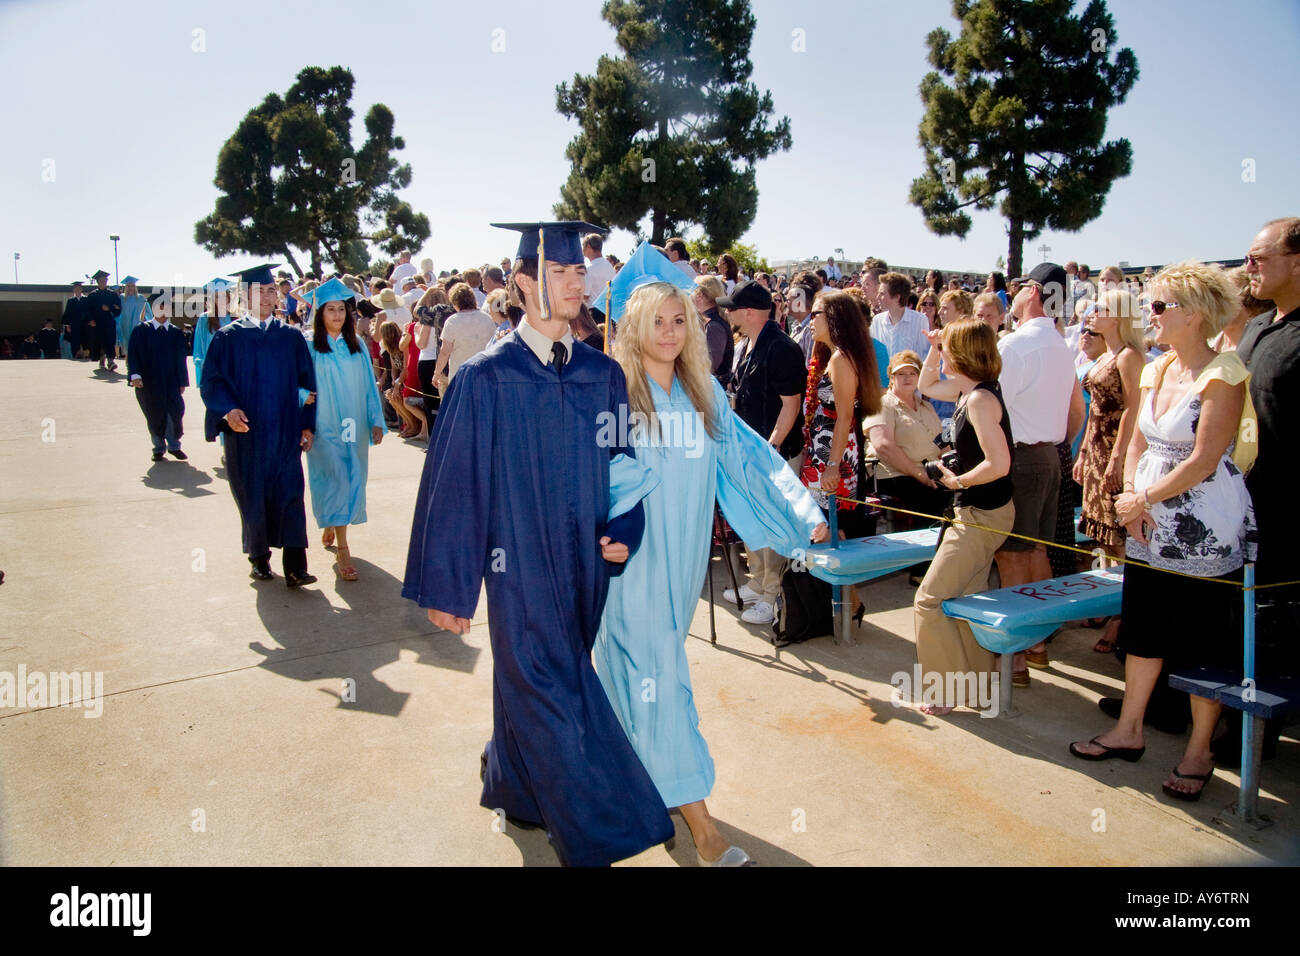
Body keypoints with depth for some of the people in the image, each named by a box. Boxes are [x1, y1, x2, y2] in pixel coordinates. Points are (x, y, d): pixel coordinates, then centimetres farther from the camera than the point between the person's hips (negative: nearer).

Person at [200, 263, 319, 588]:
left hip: (285, 432, 0)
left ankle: (294, 566, -10)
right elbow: (212, 381, -1)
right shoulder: (229, 337, 4)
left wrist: (307, 425, 0)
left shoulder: (292, 337, 8)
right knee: (252, 497, 7)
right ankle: (259, 557, 24)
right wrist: (228, 409, -19)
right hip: (246, 431, 0)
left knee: (289, 494, -8)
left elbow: (306, 382, 7)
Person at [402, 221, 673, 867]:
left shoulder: (604, 374, 3)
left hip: (585, 566, 5)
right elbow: (452, 485, -8)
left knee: (535, 685, 20)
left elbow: (626, 465, 10)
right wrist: (444, 587, -6)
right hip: (520, 567, -4)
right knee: (551, 698, 0)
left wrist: (625, 532, -7)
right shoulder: (485, 379, -10)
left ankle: (515, 787, 44)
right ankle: (595, 838, 14)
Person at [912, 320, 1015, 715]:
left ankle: (950, 691, 6)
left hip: (982, 516, -10)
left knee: (929, 601, -4)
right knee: (966, 600, 18)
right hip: (979, 513, 10)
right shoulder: (974, 393, 7)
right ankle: (977, 684, 30)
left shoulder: (980, 399, -23)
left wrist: (957, 481, -17)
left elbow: (998, 464, -29)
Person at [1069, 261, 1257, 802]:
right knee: (1141, 626, 14)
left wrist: (1145, 498, -12)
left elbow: (1203, 461, -19)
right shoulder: (1157, 370, 8)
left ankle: (1199, 752, 20)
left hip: (1207, 532, -7)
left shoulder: (1223, 374, -14)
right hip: (1151, 528, 7)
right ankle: (1129, 730, 27)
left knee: (1203, 640, 5)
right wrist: (1132, 496, -5)